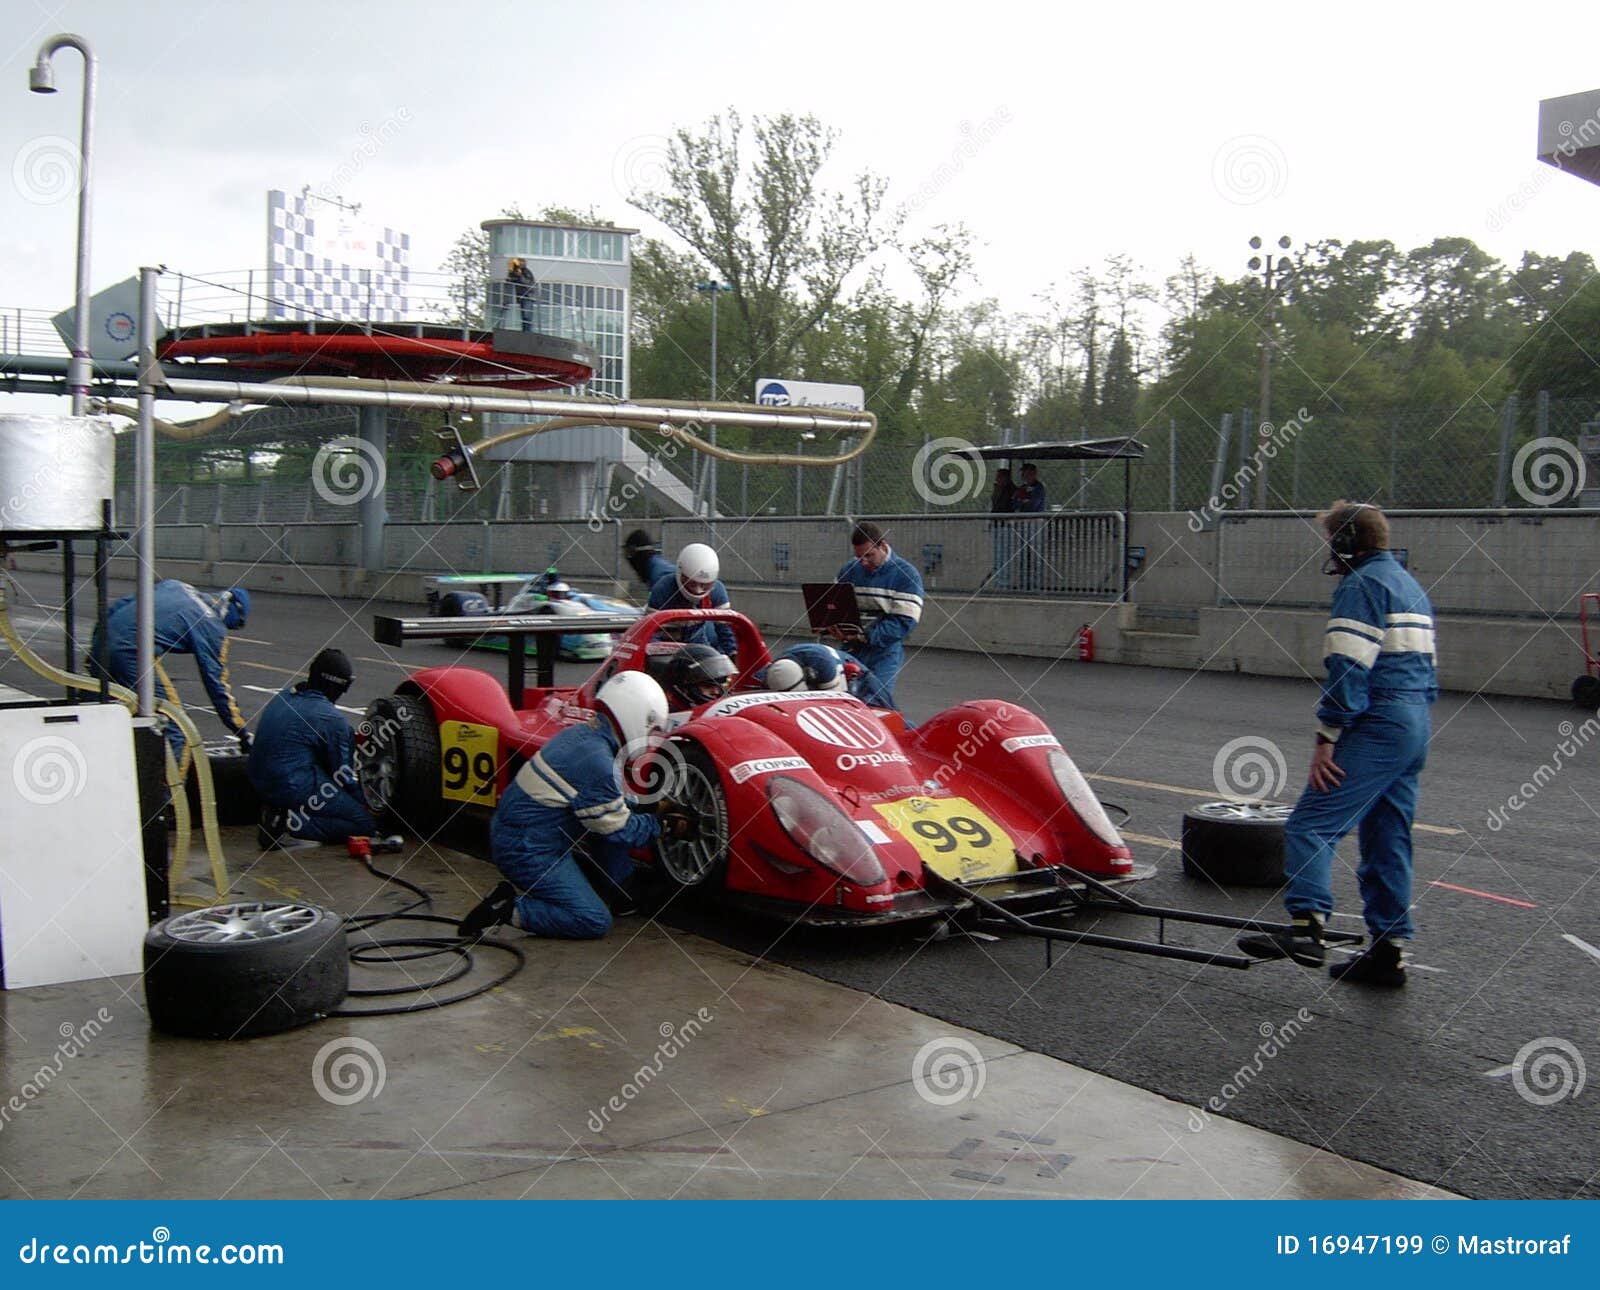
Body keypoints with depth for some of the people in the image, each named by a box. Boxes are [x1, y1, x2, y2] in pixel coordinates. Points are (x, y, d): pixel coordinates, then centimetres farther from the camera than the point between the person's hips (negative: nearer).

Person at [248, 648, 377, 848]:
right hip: (296, 788, -8)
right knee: (366, 824, -5)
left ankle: (279, 811, 7)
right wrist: (364, 802, 12)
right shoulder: (332, 719, -14)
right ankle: (294, 824, -16)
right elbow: (343, 775, -5)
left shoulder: (282, 697, 8)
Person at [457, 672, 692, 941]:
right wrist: (663, 825, 1)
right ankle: (507, 907, -7)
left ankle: (622, 896, 14)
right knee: (595, 922, -8)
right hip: (526, 851, -10)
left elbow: (612, 801, 20)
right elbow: (619, 829, -12)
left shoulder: (581, 734, 5)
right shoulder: (597, 762, -24)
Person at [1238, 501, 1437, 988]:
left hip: (1376, 727, -10)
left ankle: (1306, 927, -28)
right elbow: (1426, 668, 25)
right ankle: (1389, 950, 16)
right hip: (1416, 727, 10)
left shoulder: (1360, 586, -8)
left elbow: (1348, 670, -18)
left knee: (1311, 824, -16)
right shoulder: (1411, 587, 23)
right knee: (1388, 841, 13)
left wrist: (1326, 739, -17)